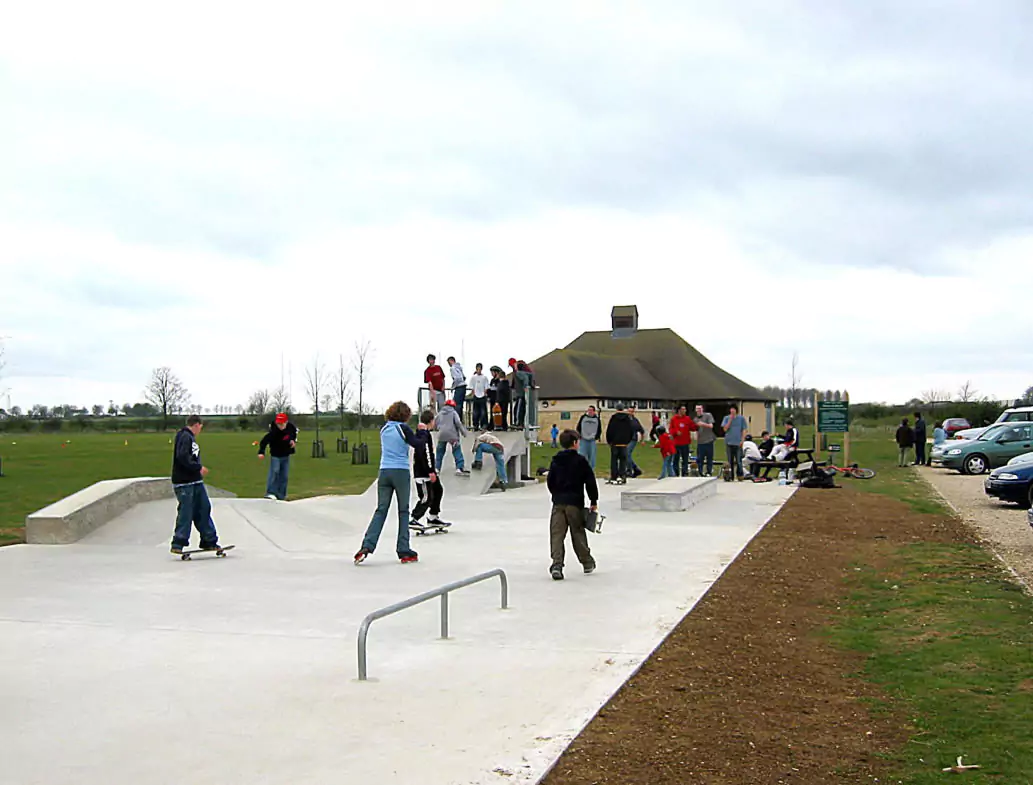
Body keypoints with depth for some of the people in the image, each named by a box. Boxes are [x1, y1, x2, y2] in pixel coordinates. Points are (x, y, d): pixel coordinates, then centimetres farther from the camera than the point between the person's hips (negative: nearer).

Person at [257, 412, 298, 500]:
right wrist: (261, 452, -49)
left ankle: (281, 496, 13)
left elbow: (295, 431, 12)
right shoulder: (274, 432, -29)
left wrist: (294, 440, 1)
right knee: (274, 471, -23)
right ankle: (271, 492, -23)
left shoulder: (291, 427, -12)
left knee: (284, 476, 6)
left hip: (286, 456, 5)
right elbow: (264, 441, -37)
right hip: (275, 456, -5)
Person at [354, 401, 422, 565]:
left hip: (384, 472, 4)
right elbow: (417, 444, -3)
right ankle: (403, 551, 7)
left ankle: (367, 546, -10)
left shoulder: (384, 429, 9)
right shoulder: (403, 428, -7)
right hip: (401, 472, -4)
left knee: (381, 510, 4)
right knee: (403, 511, 5)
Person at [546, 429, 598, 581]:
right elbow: (590, 482, -6)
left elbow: (550, 482, 11)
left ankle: (557, 563, -16)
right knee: (578, 532, 10)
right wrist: (594, 501, 3)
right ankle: (587, 563, 24)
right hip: (575, 502, -2)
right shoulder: (580, 460, -5)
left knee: (557, 534, -1)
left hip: (558, 502, 2)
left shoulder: (555, 460, 6)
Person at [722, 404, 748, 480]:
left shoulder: (741, 418, 5)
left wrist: (742, 440, -4)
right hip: (729, 442, 2)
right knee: (730, 460, 5)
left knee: (738, 460, -5)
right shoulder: (726, 418, 8)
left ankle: (740, 475, 0)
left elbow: (744, 430, 5)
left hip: (738, 442, -2)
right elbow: (725, 429, -2)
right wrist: (730, 419, -8)